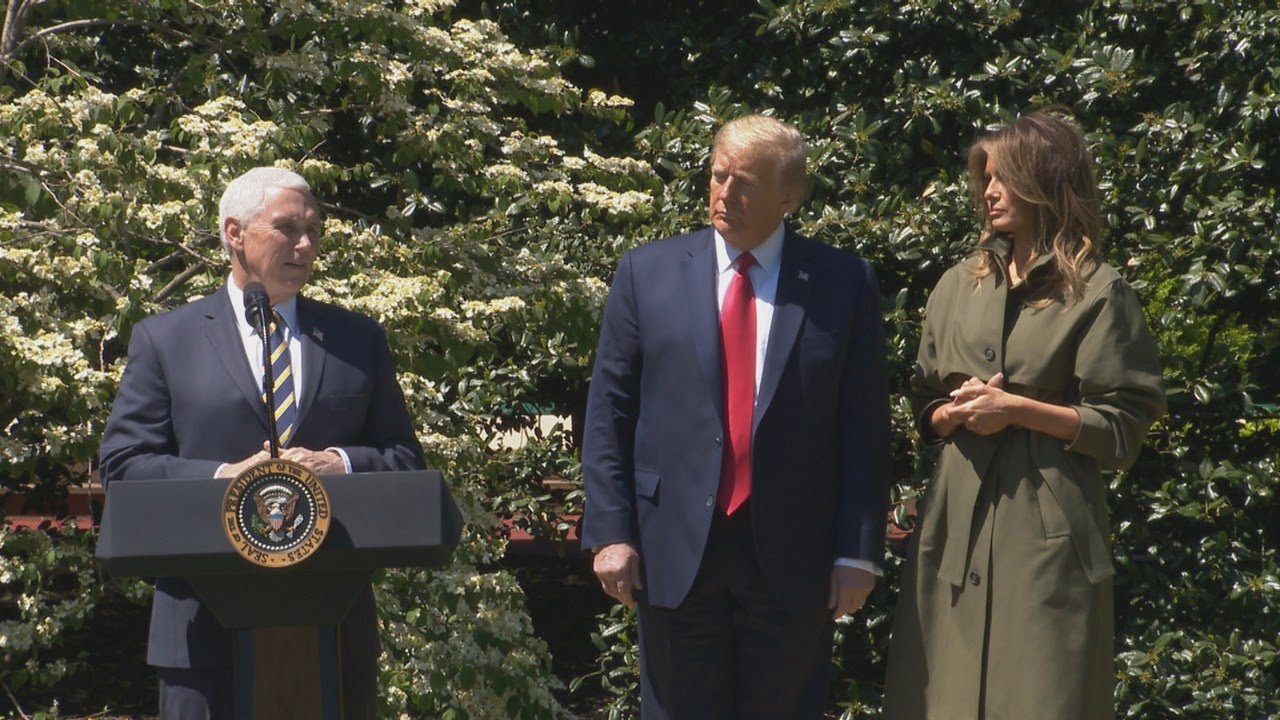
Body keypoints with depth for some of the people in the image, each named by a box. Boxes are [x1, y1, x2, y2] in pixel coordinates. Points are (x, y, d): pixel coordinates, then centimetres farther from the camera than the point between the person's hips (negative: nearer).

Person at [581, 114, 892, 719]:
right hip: (674, 549, 1)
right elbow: (609, 413, 4)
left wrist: (859, 551, -4)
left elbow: (864, 426, 0)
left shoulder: (844, 283, 1)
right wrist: (611, 531, -3)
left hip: (792, 555, -1)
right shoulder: (647, 273, 4)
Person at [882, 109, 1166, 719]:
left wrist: (1017, 408, -12)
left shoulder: (1096, 292, -2)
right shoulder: (958, 286, 14)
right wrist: (959, 412, -4)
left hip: (1046, 527, -5)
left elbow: (1122, 427, -4)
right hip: (958, 520, 5)